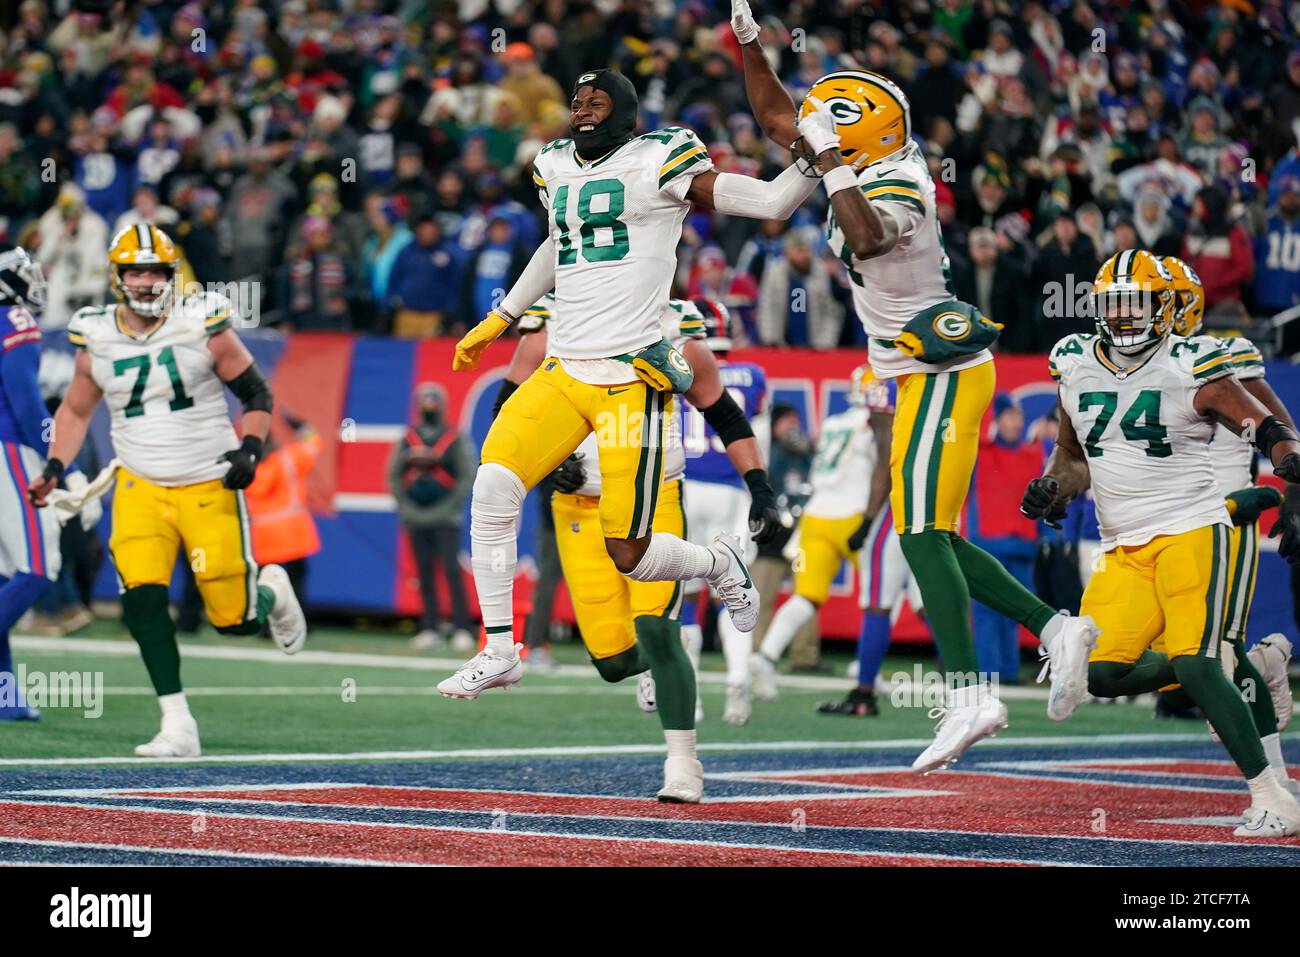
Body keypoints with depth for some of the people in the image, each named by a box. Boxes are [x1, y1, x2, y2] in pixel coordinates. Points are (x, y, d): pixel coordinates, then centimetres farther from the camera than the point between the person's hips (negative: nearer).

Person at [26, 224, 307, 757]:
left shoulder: (203, 326, -8)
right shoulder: (96, 338, 1)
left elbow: (256, 394, 1)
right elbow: (76, 411, 17)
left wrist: (249, 450, -15)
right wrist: (54, 468, 4)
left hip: (209, 487, -2)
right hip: (141, 488, 2)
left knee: (234, 619, -2)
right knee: (142, 600, -18)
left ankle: (270, 590, 35)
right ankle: (178, 726, -11)